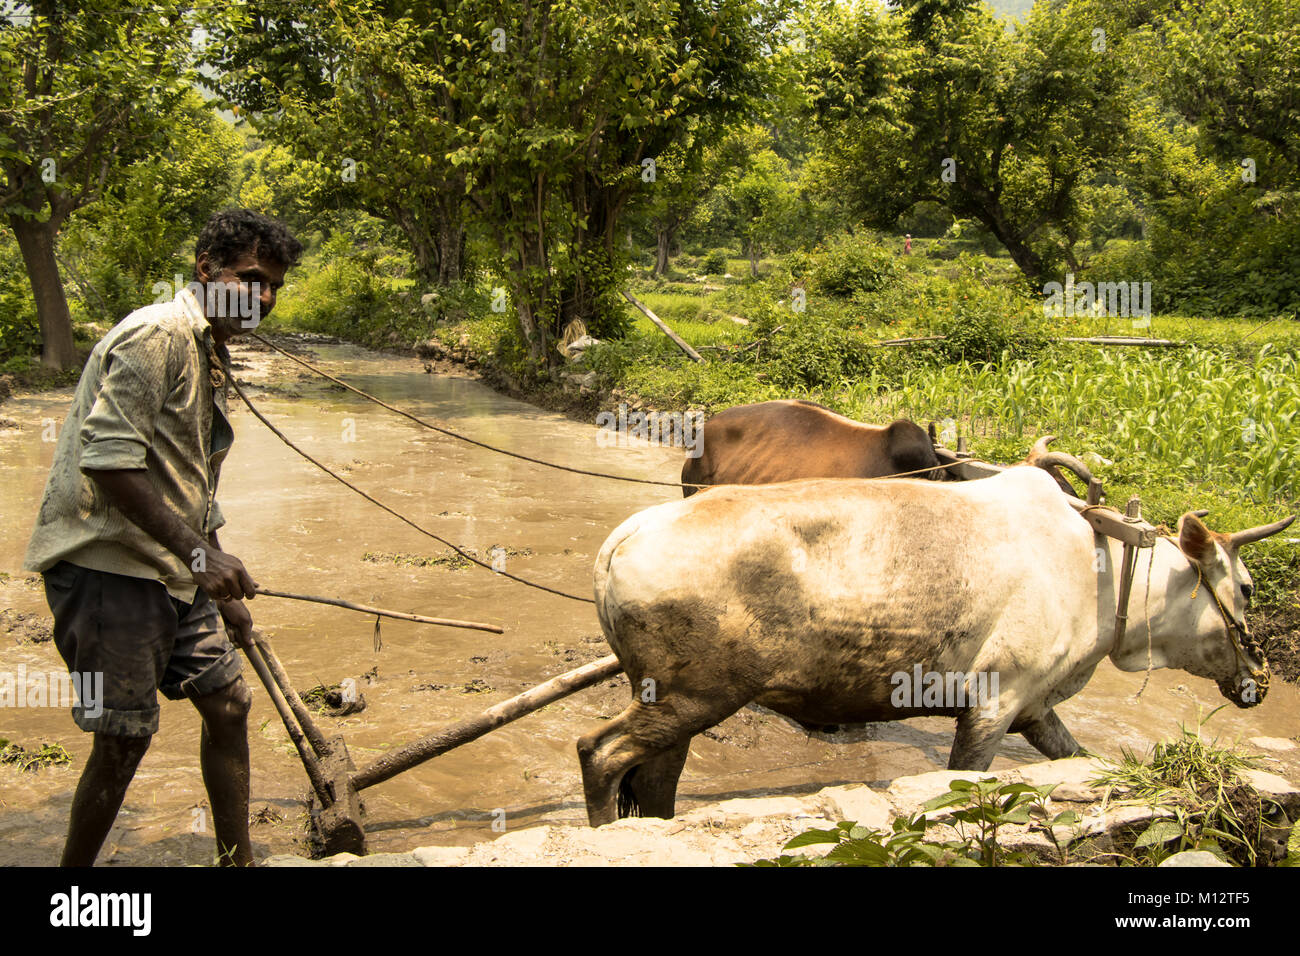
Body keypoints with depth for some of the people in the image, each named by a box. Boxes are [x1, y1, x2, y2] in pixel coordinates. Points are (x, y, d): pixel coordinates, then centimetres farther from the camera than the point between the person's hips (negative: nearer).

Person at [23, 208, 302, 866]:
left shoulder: (210, 355, 17)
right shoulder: (155, 336, -14)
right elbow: (109, 459, -23)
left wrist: (225, 592, 26)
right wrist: (200, 553, -23)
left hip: (171, 571, 10)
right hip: (106, 565, -10)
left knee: (227, 702, 12)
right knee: (124, 740, -4)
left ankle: (238, 860, 26)